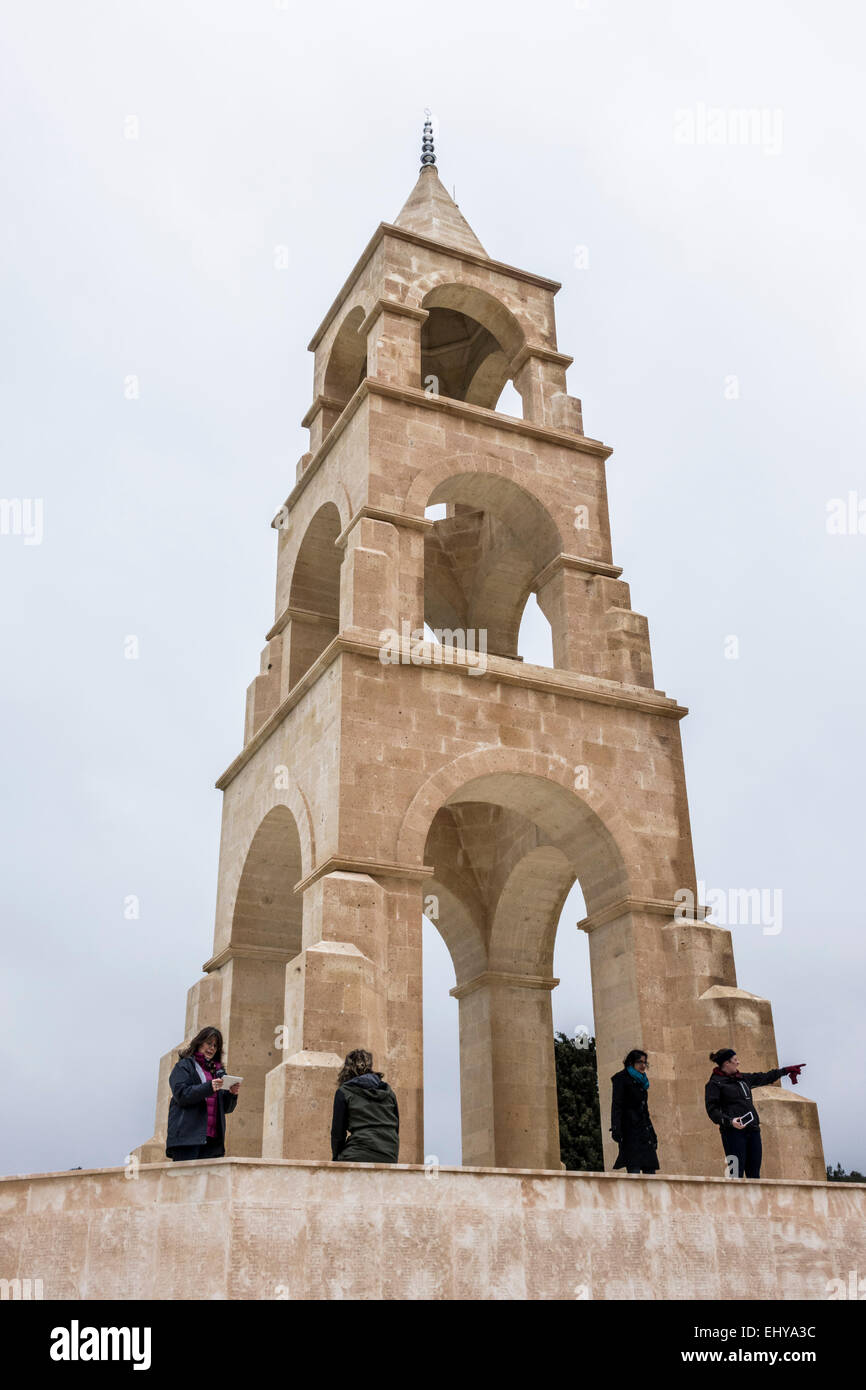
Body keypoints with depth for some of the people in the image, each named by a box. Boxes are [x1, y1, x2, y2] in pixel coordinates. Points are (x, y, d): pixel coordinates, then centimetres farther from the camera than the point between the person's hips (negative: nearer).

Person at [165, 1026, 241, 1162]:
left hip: (212, 1138, 5)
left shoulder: (218, 1070, 23)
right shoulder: (184, 1066, 8)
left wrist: (232, 1094, -2)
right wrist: (209, 1087, -19)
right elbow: (181, 1094, -8)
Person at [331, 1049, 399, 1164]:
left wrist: (336, 1159, 18)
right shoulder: (388, 1091, 18)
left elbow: (338, 1132, 7)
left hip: (360, 1157, -5)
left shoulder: (344, 1092, 6)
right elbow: (396, 1128, 18)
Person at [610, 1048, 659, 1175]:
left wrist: (653, 1135, 21)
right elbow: (616, 1105, -9)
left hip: (644, 1130, 8)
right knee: (634, 1169, -17)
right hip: (630, 1129, -8)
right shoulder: (621, 1079, 0)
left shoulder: (641, 1082, 22)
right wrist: (616, 1128, -21)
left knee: (650, 1169, -1)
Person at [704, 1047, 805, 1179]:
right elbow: (712, 1110, -8)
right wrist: (730, 1121, -23)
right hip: (733, 1132, -7)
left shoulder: (743, 1078, 19)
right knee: (736, 1174, -13)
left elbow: (764, 1078, 32)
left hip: (753, 1130, 8)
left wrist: (785, 1070, 38)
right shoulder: (714, 1083, -2)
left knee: (754, 1174, 4)